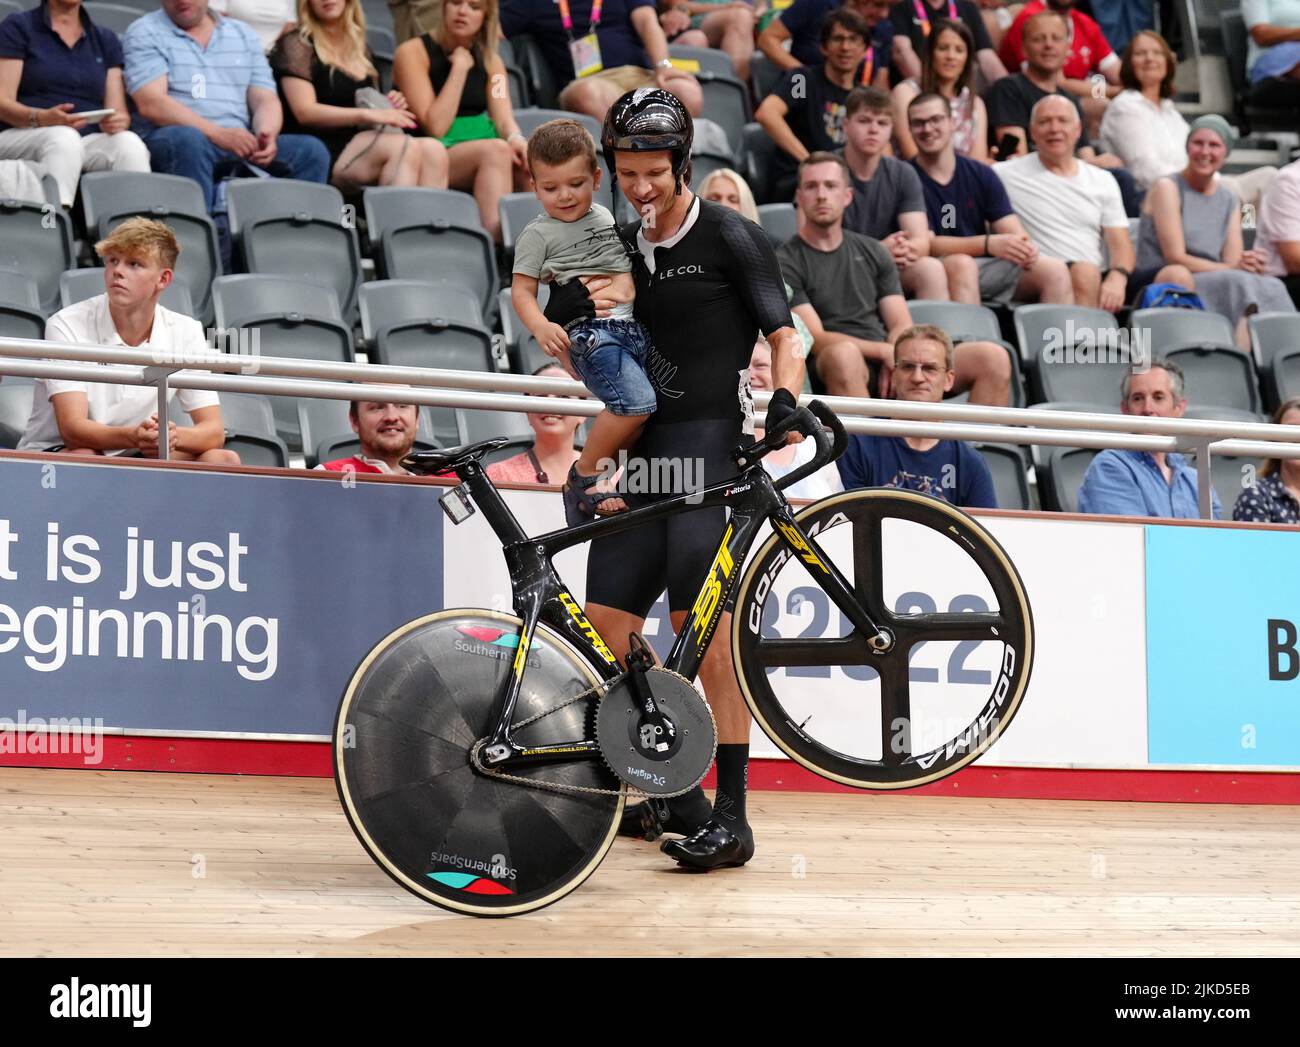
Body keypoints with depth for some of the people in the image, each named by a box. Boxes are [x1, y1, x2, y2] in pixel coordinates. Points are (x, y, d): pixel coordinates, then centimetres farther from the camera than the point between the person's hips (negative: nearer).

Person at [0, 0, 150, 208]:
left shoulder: (106, 40, 19)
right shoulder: (18, 27, 8)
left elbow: (119, 112, 11)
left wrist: (118, 121, -14)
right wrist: (42, 118, -24)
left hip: (88, 144, 3)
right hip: (23, 137, -3)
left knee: (128, 142, -30)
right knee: (63, 137, -37)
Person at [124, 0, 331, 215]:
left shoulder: (244, 35, 22)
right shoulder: (144, 32, 8)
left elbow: (266, 100, 14)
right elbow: (150, 104, -6)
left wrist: (267, 135, -12)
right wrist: (218, 134, -18)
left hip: (241, 146, 4)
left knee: (311, 150, -20)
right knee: (190, 141, -39)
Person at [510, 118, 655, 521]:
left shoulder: (607, 218, 19)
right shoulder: (538, 234, 1)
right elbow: (521, 291, -2)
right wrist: (540, 327, -18)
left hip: (634, 326, 7)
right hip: (588, 332, -7)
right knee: (637, 402, -27)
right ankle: (585, 475, -11)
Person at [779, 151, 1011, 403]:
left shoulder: (872, 251, 21)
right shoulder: (786, 262, 5)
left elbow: (901, 325, 14)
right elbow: (816, 340, -6)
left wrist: (896, 358, -10)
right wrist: (885, 351, -16)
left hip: (891, 366, 5)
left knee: (993, 358, -13)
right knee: (842, 354, -43)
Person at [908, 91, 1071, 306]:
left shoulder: (981, 175, 13)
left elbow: (1014, 233, 5)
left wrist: (1024, 248, -22)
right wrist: (988, 244, -25)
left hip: (985, 271, 5)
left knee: (1055, 269, -17)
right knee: (961, 264, -38)